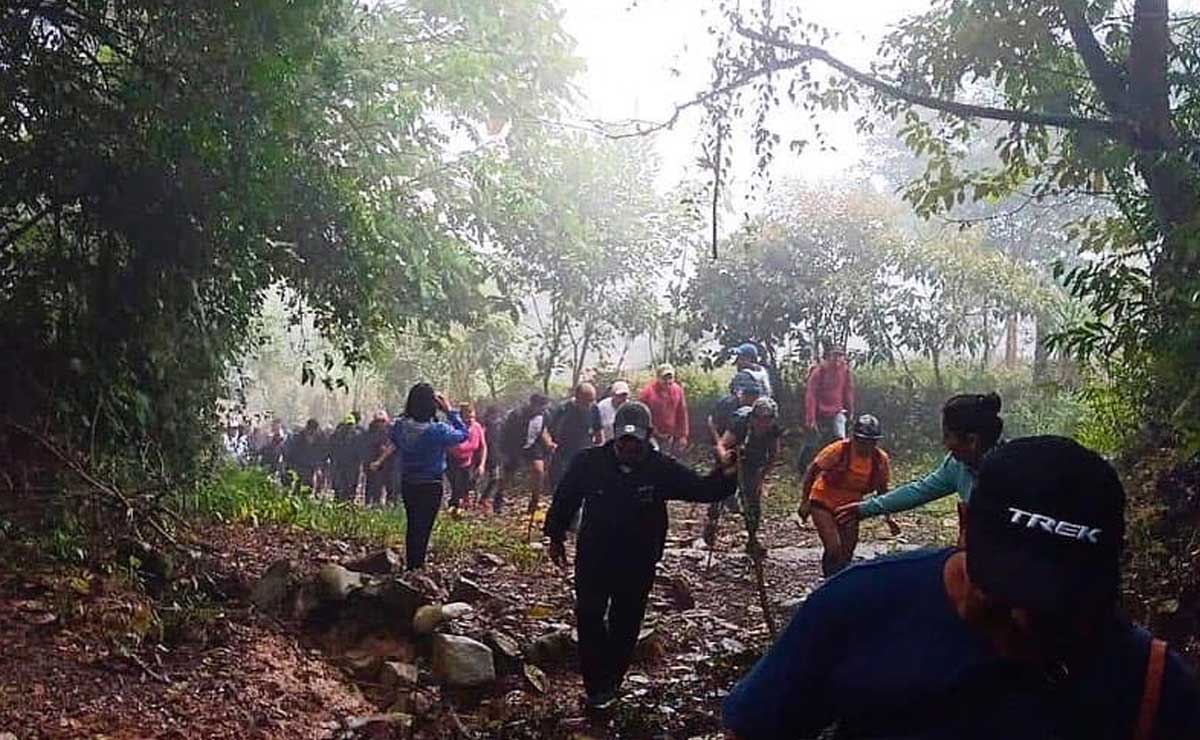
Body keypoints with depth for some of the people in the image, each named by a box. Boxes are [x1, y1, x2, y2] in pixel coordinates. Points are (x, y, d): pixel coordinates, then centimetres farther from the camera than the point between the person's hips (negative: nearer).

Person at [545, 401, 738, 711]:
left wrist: (725, 475, -32)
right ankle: (596, 686, 18)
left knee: (625, 626, 13)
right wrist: (556, 536, 9)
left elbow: (703, 489, -12)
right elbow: (565, 499, 2)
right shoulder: (588, 462, -12)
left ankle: (610, 683, 32)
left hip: (638, 566, 1)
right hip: (592, 560, 0)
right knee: (588, 620, 3)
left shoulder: (663, 469, -12)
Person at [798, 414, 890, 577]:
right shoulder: (838, 450, -23)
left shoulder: (881, 459, -11)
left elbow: (882, 489, 6)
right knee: (834, 549, -18)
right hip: (823, 504, -4)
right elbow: (811, 472, -13)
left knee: (847, 554, 6)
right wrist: (805, 502, -13)